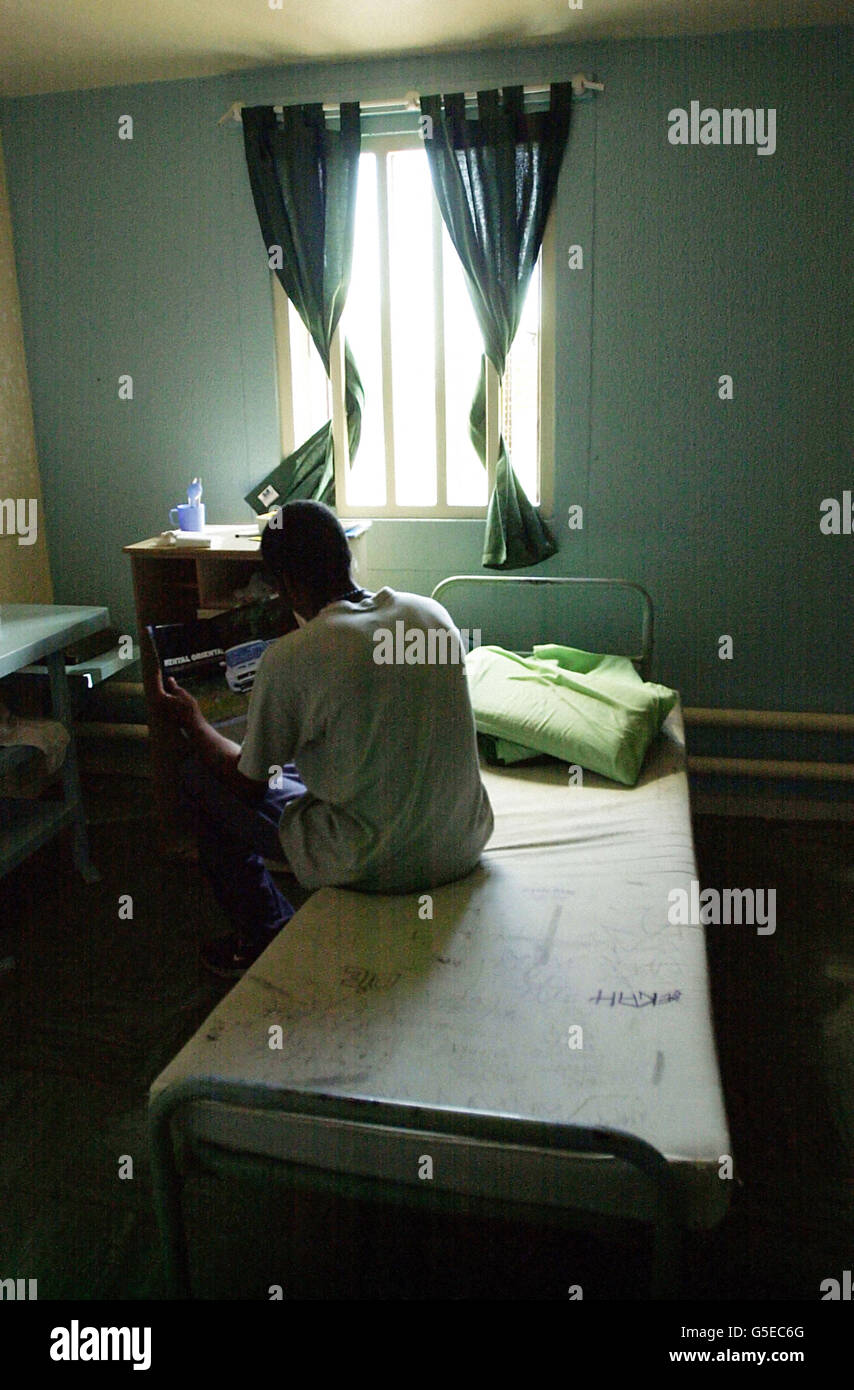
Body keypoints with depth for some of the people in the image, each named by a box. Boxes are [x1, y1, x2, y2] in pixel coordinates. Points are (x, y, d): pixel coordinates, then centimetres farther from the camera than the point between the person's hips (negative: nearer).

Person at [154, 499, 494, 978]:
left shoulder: (290, 657, -18)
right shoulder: (432, 612, 0)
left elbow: (249, 781, -2)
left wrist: (193, 722, 17)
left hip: (372, 866, -6)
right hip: (467, 845, 6)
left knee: (202, 779, 14)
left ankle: (266, 938, 29)